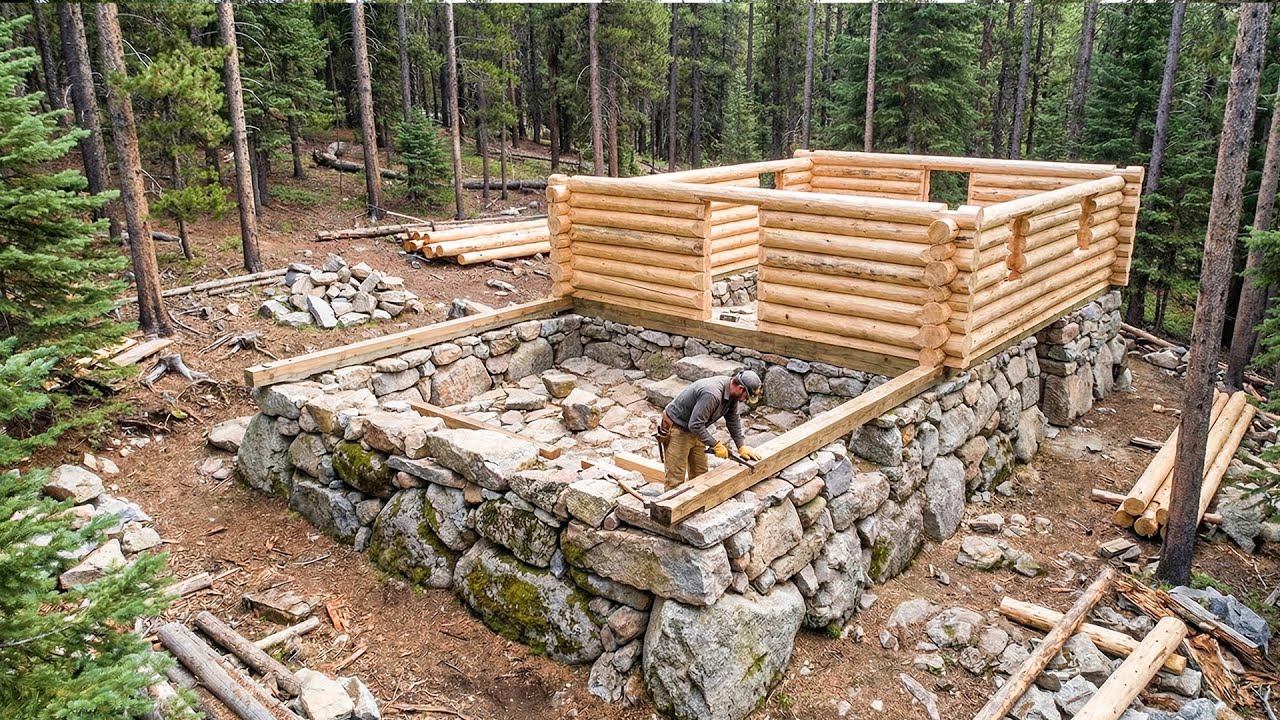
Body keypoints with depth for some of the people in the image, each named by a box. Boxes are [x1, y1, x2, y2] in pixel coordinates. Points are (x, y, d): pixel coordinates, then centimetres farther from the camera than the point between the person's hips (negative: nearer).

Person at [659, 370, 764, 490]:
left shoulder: (732, 392, -5)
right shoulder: (712, 394, -35)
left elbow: (733, 420, 7)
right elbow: (695, 425, -32)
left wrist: (742, 447, 4)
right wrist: (716, 445, -24)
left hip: (695, 430, 10)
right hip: (677, 429, -10)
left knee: (700, 474, 12)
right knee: (676, 479, -7)